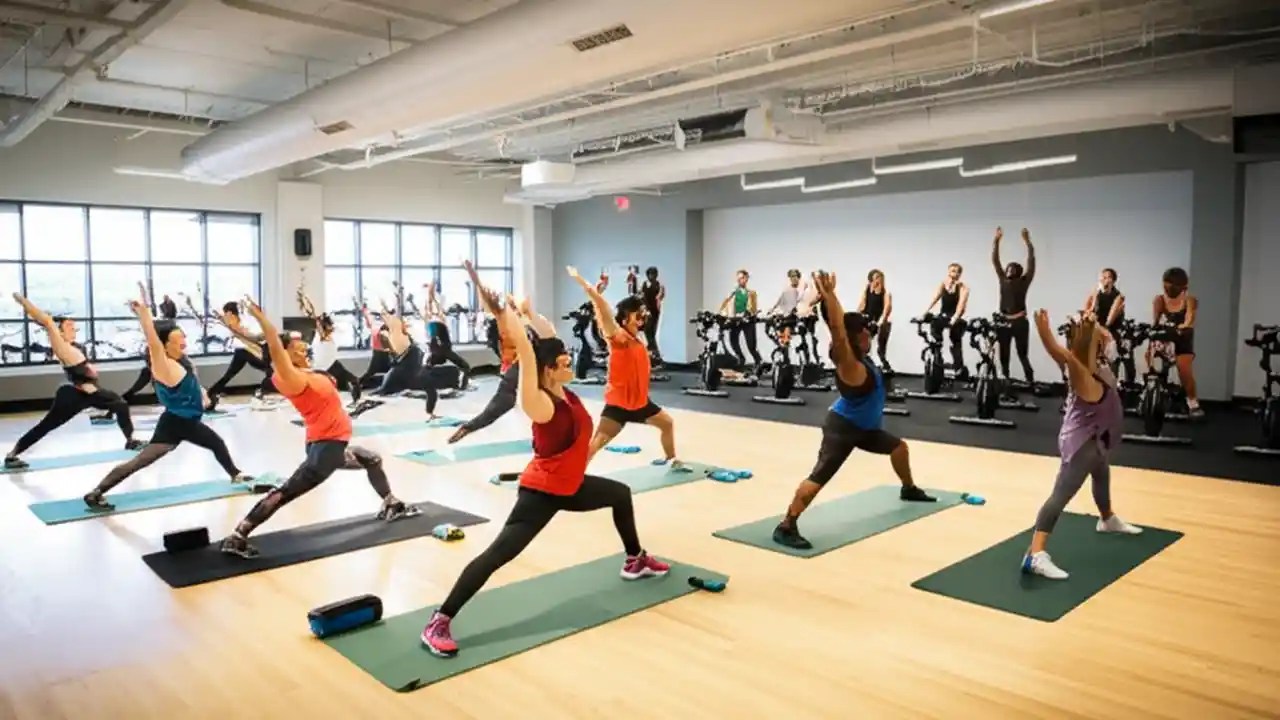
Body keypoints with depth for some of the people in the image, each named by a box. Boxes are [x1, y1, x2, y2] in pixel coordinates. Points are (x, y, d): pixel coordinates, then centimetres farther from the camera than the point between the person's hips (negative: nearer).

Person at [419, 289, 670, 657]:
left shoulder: (566, 393, -2)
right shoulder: (541, 405, -26)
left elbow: (549, 343, 6)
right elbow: (527, 355, -36)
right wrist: (506, 315, -38)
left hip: (571, 486, 10)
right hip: (541, 492, -10)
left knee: (621, 495, 27)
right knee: (498, 554, -16)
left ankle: (635, 561, 48)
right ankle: (438, 623, -15)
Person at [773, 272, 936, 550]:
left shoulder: (858, 358, -2)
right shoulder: (850, 366, -27)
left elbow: (841, 326, 3)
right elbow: (837, 331, -40)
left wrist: (830, 295, -2)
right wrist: (828, 295, -41)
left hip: (864, 427, 11)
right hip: (842, 428, -11)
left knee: (898, 447, 30)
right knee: (819, 477, -20)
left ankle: (909, 489, 55)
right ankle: (786, 527, -25)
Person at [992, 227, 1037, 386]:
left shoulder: (1023, 281, 2)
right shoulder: (1003, 280, 6)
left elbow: (1031, 262, -4)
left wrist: (1027, 241, -12)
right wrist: (997, 240, -6)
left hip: (1020, 322, -3)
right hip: (1003, 322, 3)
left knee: (1022, 354, 1)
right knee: (1003, 355, 5)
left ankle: (1030, 380, 7)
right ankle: (1005, 379, 12)